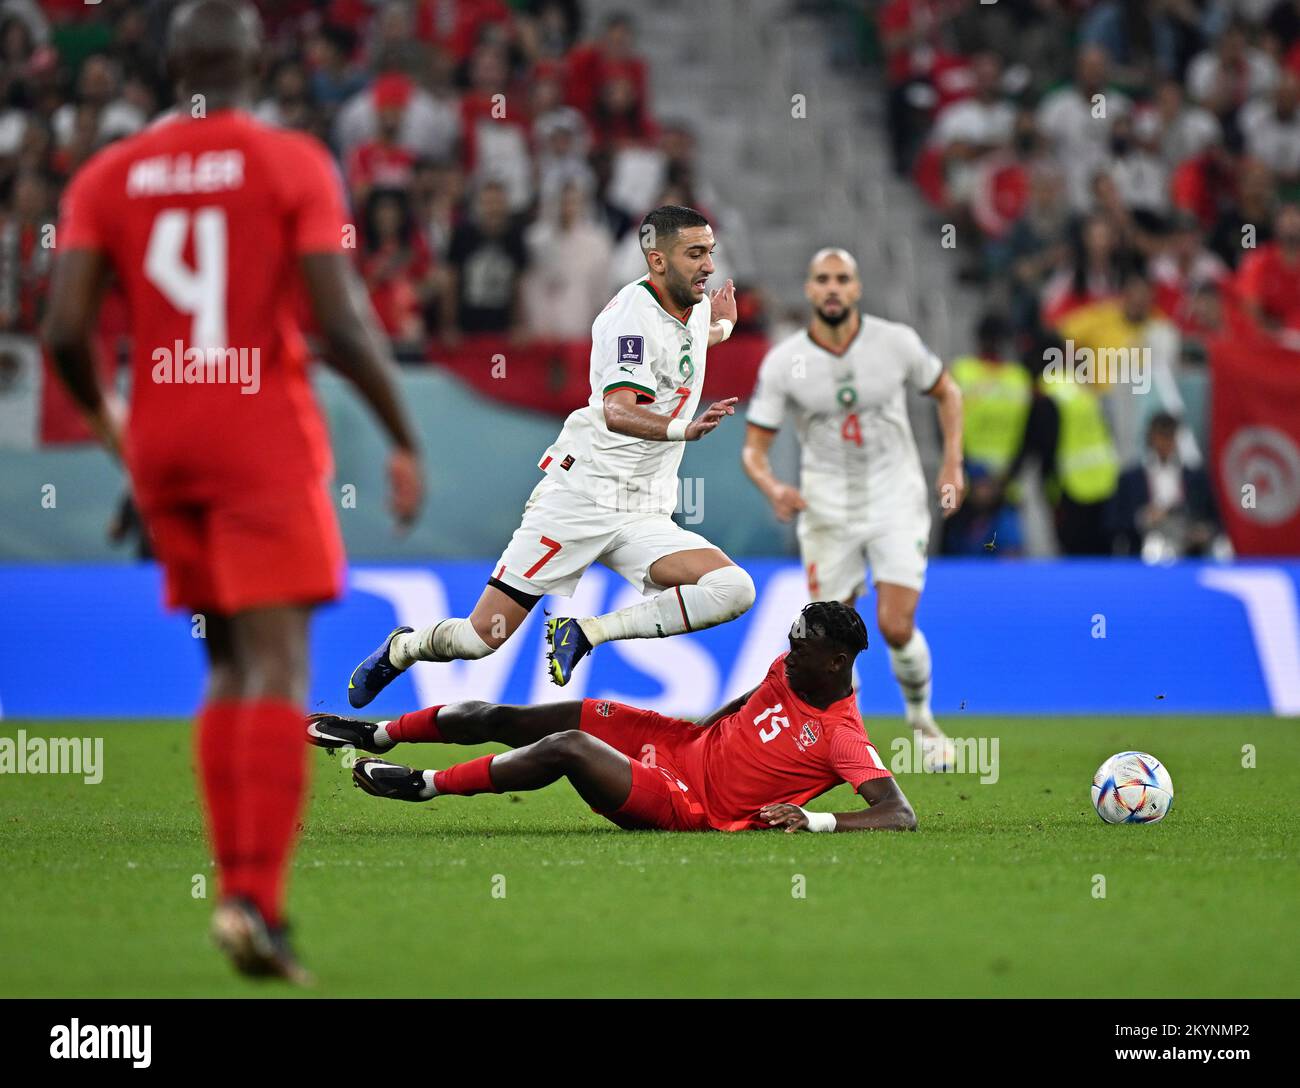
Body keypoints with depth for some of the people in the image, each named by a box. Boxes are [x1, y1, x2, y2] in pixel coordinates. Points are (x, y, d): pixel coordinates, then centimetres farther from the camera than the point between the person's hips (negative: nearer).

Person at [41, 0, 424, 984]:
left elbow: (65, 330, -2)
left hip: (162, 444, 4)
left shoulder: (108, 177, 6)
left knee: (228, 668, 16)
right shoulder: (292, 164, -4)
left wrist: (102, 414, 18)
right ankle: (257, 896, -23)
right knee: (278, 667, -9)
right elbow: (343, 322, -11)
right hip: (265, 439, -4)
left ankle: (237, 889, 10)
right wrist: (404, 439, -2)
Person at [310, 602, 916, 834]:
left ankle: (424, 785, -13)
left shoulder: (843, 739, -22)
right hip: (684, 742, 8)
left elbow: (900, 816, -30)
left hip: (688, 804, -8)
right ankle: (378, 735, 22)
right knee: (499, 719, 2)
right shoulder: (788, 671, 1)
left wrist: (816, 820, -42)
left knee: (566, 747, -31)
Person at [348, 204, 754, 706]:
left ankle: (584, 631, -11)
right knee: (485, 635, -7)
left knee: (733, 590, -21)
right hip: (580, 496, -7)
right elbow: (618, 411, -30)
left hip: (643, 517, 7)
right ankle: (402, 648, 27)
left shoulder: (695, 308, 12)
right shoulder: (633, 311, -13)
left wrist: (720, 327, 38)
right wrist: (682, 429, -45)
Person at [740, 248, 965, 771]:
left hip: (896, 500, -1)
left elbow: (947, 392, 11)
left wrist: (953, 463, 1)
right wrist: (774, 488, -26)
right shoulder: (782, 363, -9)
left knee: (896, 627, -12)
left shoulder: (896, 342, -8)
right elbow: (753, 448, -4)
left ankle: (923, 722, 15)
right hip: (826, 508, 1)